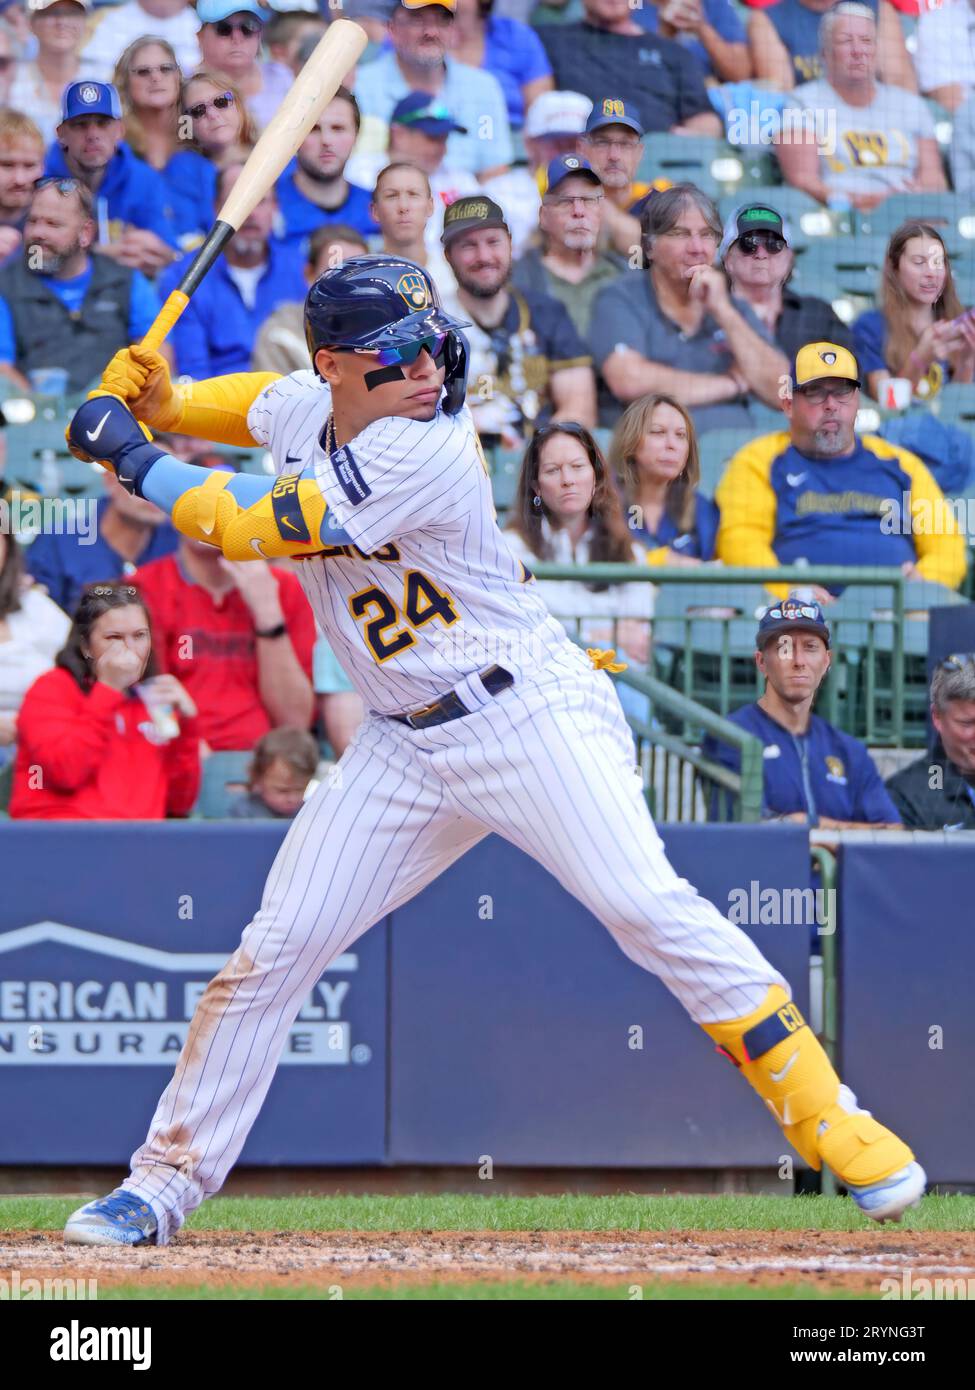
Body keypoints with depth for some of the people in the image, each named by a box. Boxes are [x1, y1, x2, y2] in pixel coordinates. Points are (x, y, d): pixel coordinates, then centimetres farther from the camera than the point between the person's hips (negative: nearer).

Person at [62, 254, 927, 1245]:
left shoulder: (428, 451, -23)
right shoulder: (307, 405, 0)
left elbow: (249, 529, -22)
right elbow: (253, 406, 28)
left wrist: (131, 456, -11)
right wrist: (160, 401, 8)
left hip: (528, 711, -7)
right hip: (404, 747, 7)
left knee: (648, 908, -21)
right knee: (274, 951, 2)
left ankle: (828, 1121, -14)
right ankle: (167, 1181, 13)